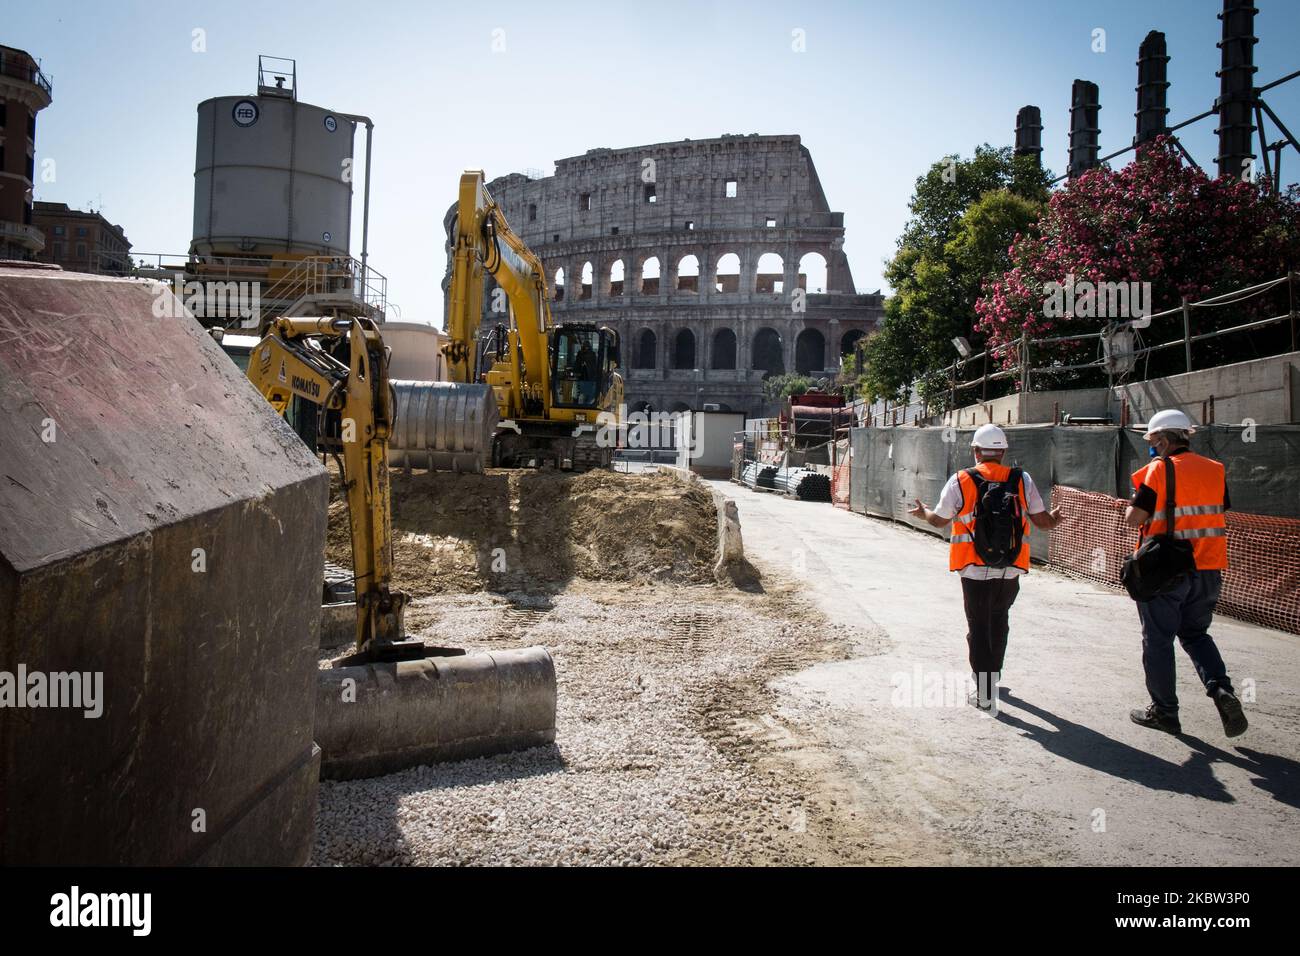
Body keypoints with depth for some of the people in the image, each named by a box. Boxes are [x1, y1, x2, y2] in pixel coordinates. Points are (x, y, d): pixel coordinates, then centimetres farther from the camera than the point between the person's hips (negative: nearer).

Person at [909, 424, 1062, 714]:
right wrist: (1055, 517, 25)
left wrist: (923, 513, 25)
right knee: (999, 621, 23)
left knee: (979, 627, 6)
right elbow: (1043, 521, 2)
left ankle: (986, 696, 6)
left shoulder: (960, 481, -6)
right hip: (1011, 571, 2)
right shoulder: (1022, 480, -1)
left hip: (975, 571, -2)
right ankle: (992, 673, 38)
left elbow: (940, 520, 3)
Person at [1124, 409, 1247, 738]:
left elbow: (1134, 519, -13)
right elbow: (1220, 511, 15)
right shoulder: (1215, 470, 6)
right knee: (1196, 634, 20)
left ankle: (1164, 711, 12)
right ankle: (1221, 689, -1)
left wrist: (1135, 500, 6)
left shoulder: (1159, 470, -11)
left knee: (1158, 640, 6)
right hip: (1208, 568, 6)